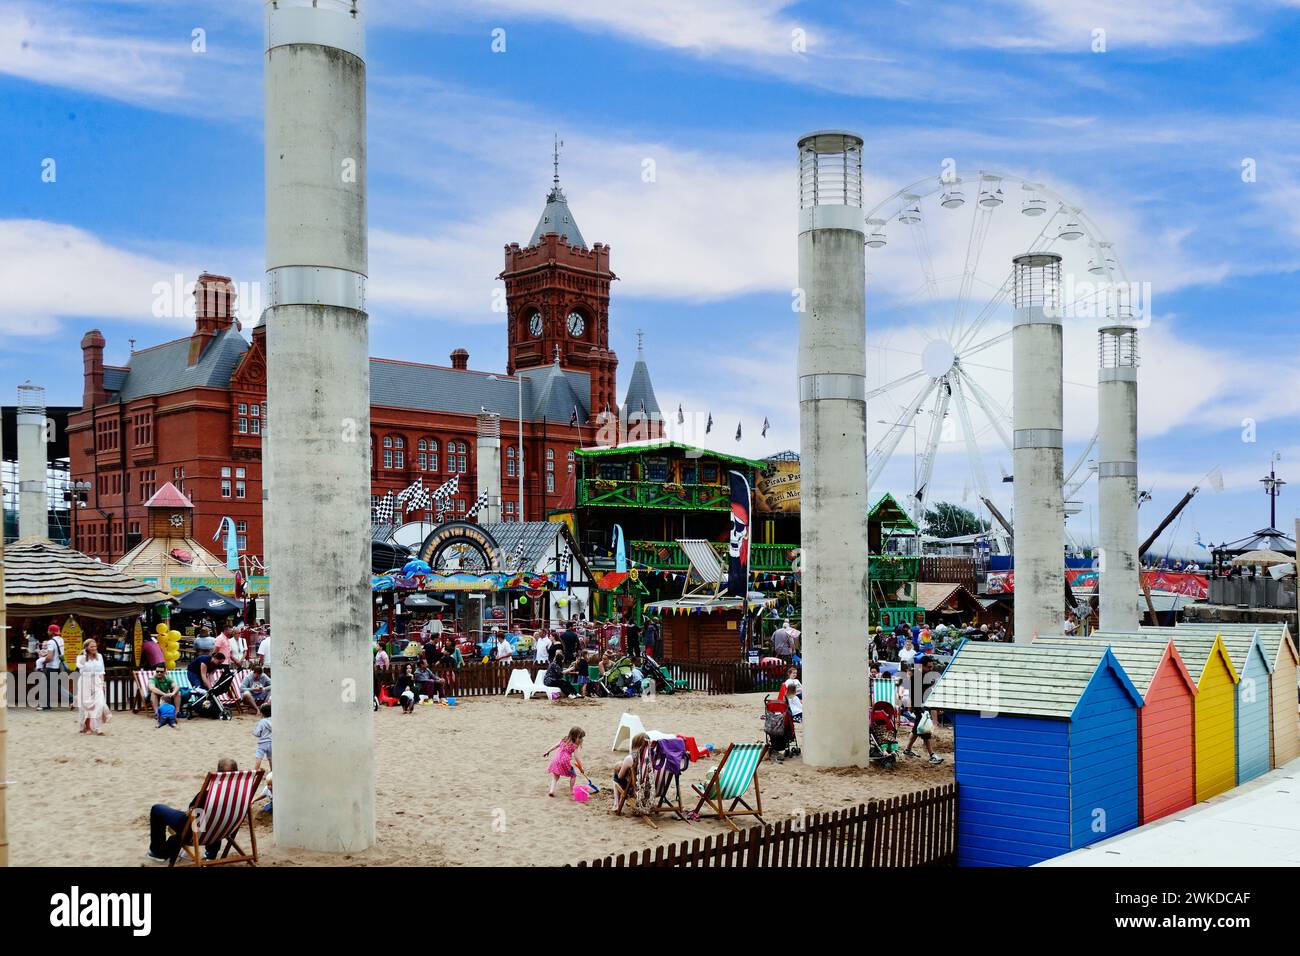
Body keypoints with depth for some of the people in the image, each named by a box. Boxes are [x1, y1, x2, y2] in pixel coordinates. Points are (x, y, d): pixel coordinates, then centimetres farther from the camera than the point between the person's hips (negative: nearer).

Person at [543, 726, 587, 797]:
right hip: (565, 762, -5)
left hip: (556, 760, 5)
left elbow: (555, 746, 16)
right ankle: (571, 790, 19)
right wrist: (581, 767, 0)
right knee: (573, 775, 16)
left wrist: (548, 752, 28)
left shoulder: (563, 740, 10)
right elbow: (576, 757, -7)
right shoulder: (575, 746, -5)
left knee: (555, 777, 16)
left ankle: (551, 790, 0)